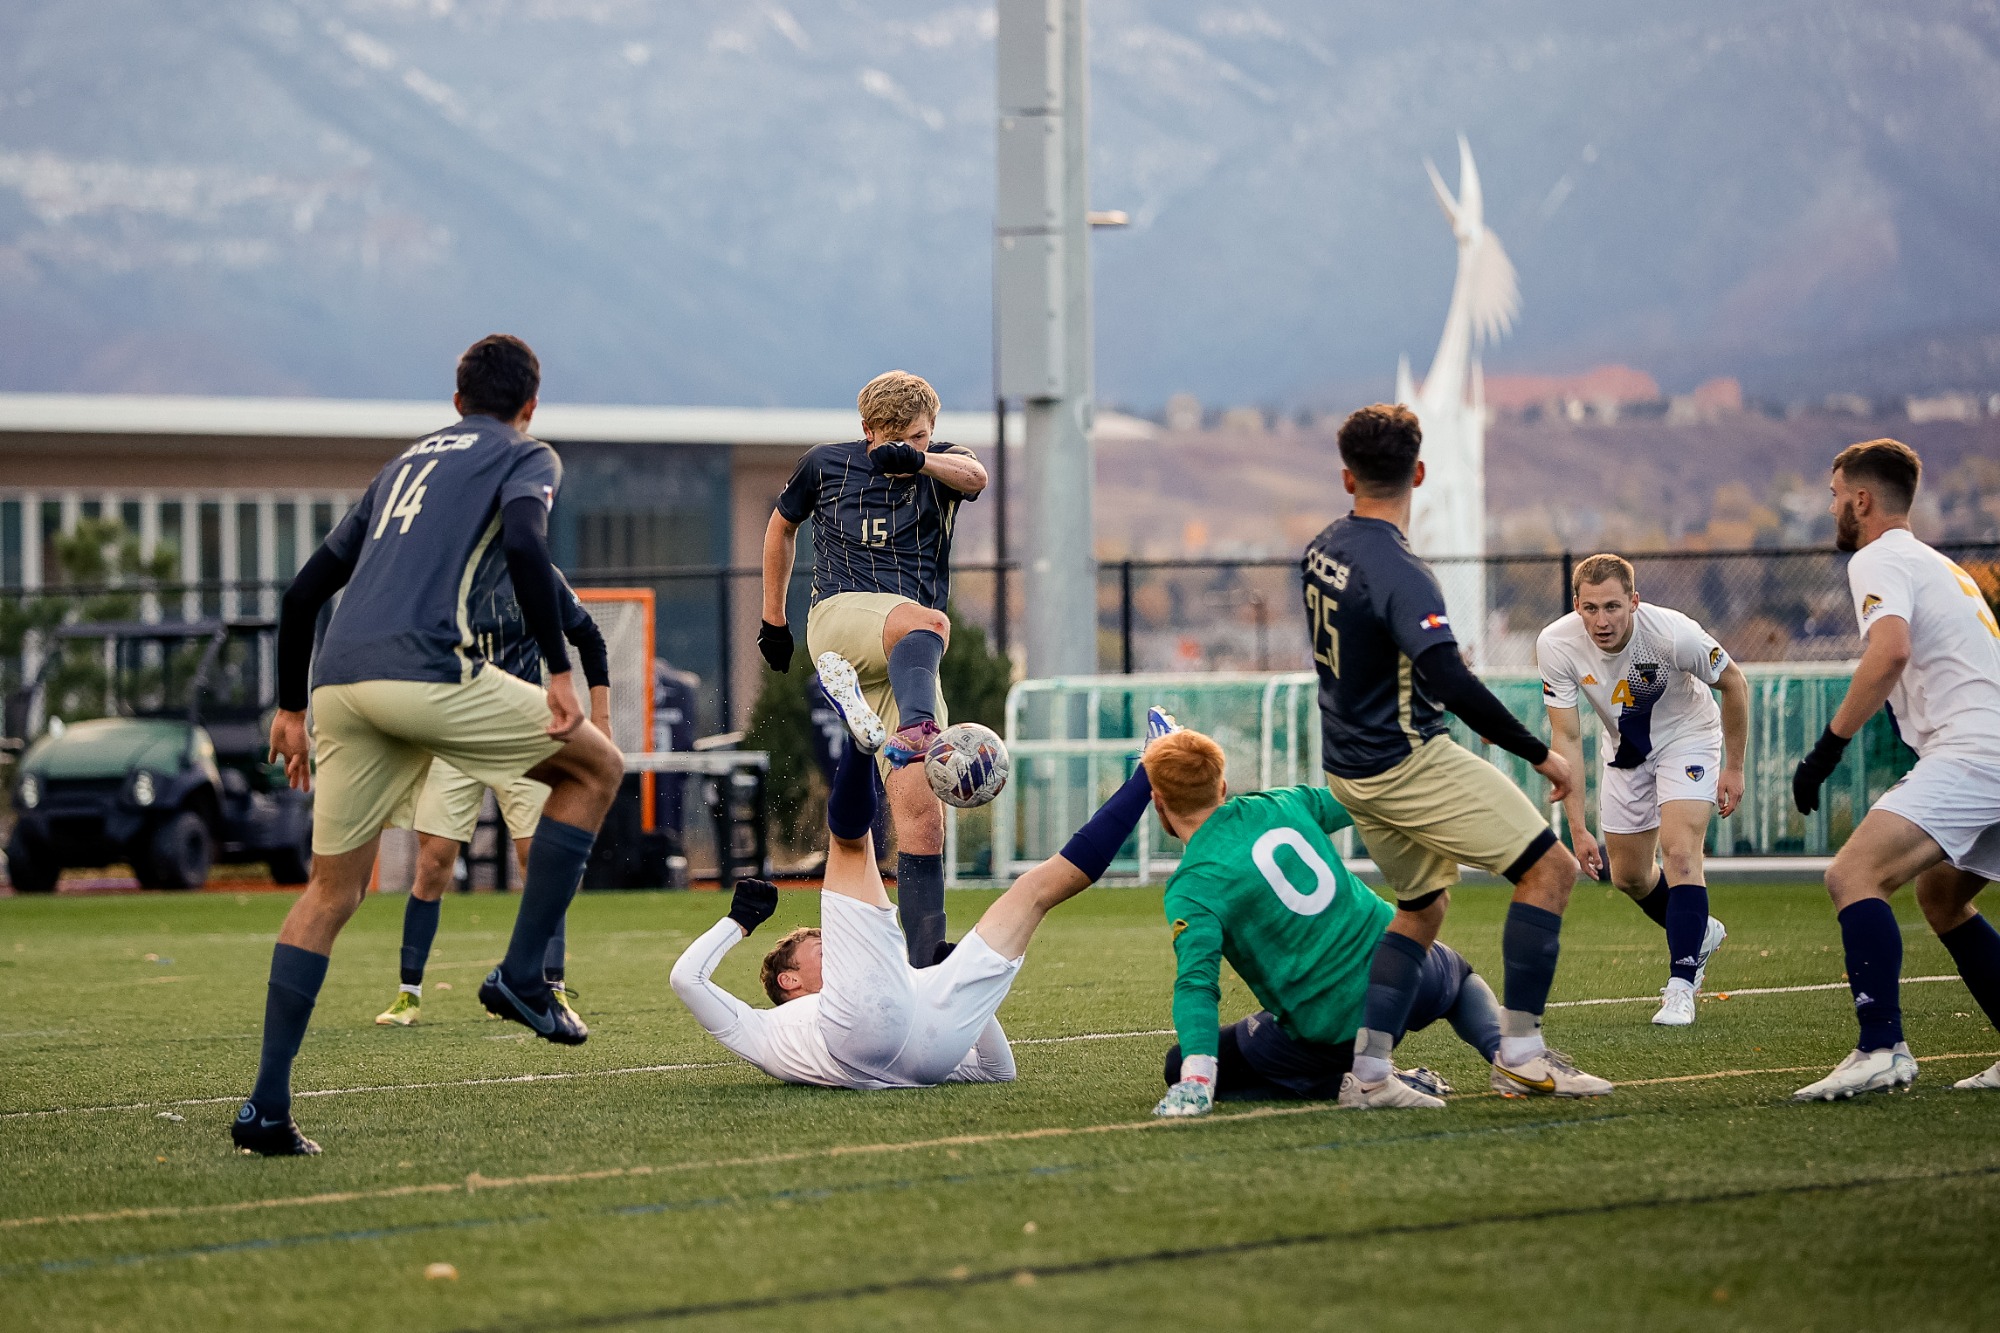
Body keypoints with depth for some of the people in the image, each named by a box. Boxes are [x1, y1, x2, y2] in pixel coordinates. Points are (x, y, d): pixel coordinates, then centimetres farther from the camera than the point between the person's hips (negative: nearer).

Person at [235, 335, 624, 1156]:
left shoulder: (405, 464, 32)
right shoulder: (527, 458, 13)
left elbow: (303, 592, 29)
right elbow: (524, 544, -11)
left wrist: (290, 706, 35)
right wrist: (559, 671, -11)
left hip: (336, 680, 6)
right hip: (424, 671, -6)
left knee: (332, 890, 14)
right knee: (595, 768, 14)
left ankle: (266, 1108, 5)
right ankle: (521, 976, 6)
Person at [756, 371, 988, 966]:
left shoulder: (941, 465, 10)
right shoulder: (825, 465, 12)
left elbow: (975, 476, -15)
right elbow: (782, 526, 29)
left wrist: (918, 460, -36)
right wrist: (773, 620, 30)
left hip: (904, 662, 3)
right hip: (840, 616, -3)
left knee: (921, 815, -10)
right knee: (926, 621, -40)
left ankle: (926, 965, -13)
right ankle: (917, 733, -72)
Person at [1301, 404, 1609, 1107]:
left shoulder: (1323, 550, 4)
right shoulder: (1399, 573, -23)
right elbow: (1451, 683, -30)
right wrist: (1539, 754, -24)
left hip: (1350, 770, 9)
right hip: (1412, 764, -9)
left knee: (1423, 906, 20)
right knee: (1550, 868, -5)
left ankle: (1367, 1071, 9)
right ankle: (1520, 1052, -9)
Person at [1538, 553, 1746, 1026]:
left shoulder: (1674, 633, -33)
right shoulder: (1556, 645, -26)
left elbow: (1733, 683, -14)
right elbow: (1566, 736, -19)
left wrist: (1733, 768, -9)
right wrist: (1578, 828, -23)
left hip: (1688, 739, -4)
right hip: (1626, 751, 4)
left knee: (1679, 851, -23)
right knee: (1629, 876, 13)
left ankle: (1680, 986, -18)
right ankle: (1701, 935, 41)